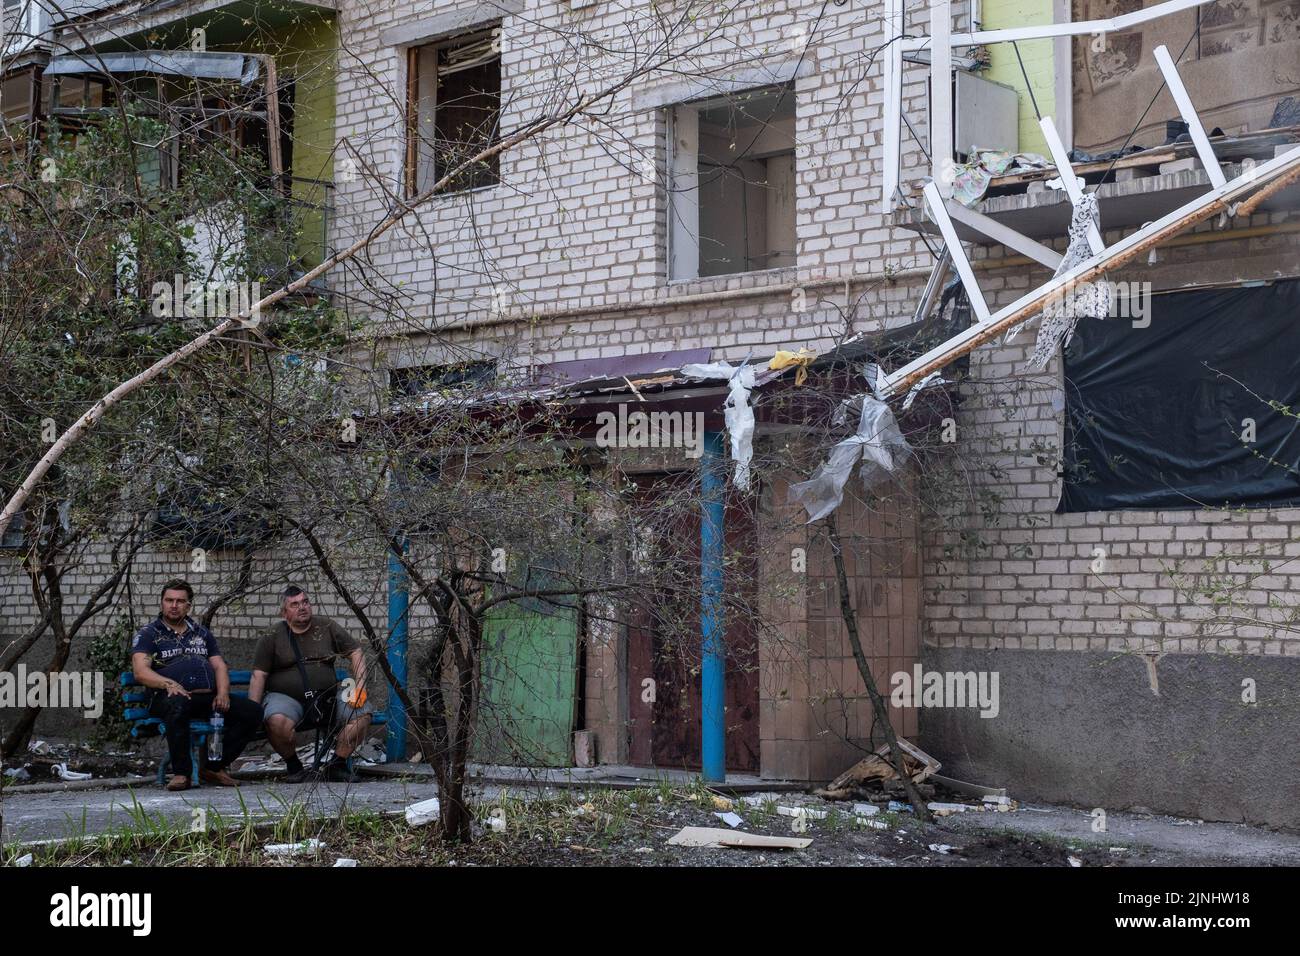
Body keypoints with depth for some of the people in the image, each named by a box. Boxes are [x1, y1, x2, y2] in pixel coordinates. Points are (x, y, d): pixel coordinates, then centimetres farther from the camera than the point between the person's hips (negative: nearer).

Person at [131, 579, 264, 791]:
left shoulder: (202, 633, 26)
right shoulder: (148, 634, 10)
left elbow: (219, 666, 19)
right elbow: (140, 671, -5)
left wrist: (223, 693, -2)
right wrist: (168, 683, -23)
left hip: (210, 697, 5)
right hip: (173, 695, -5)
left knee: (252, 712, -16)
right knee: (178, 705, -42)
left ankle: (213, 767, -8)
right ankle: (181, 773, -31)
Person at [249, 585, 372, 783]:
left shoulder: (326, 627, 11)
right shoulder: (273, 636, 5)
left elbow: (355, 652, 12)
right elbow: (258, 676, 2)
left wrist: (360, 685, -4)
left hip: (327, 696, 3)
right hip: (286, 697, -2)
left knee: (362, 713, -21)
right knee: (277, 721, -36)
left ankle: (337, 764, -5)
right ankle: (293, 766, -9)